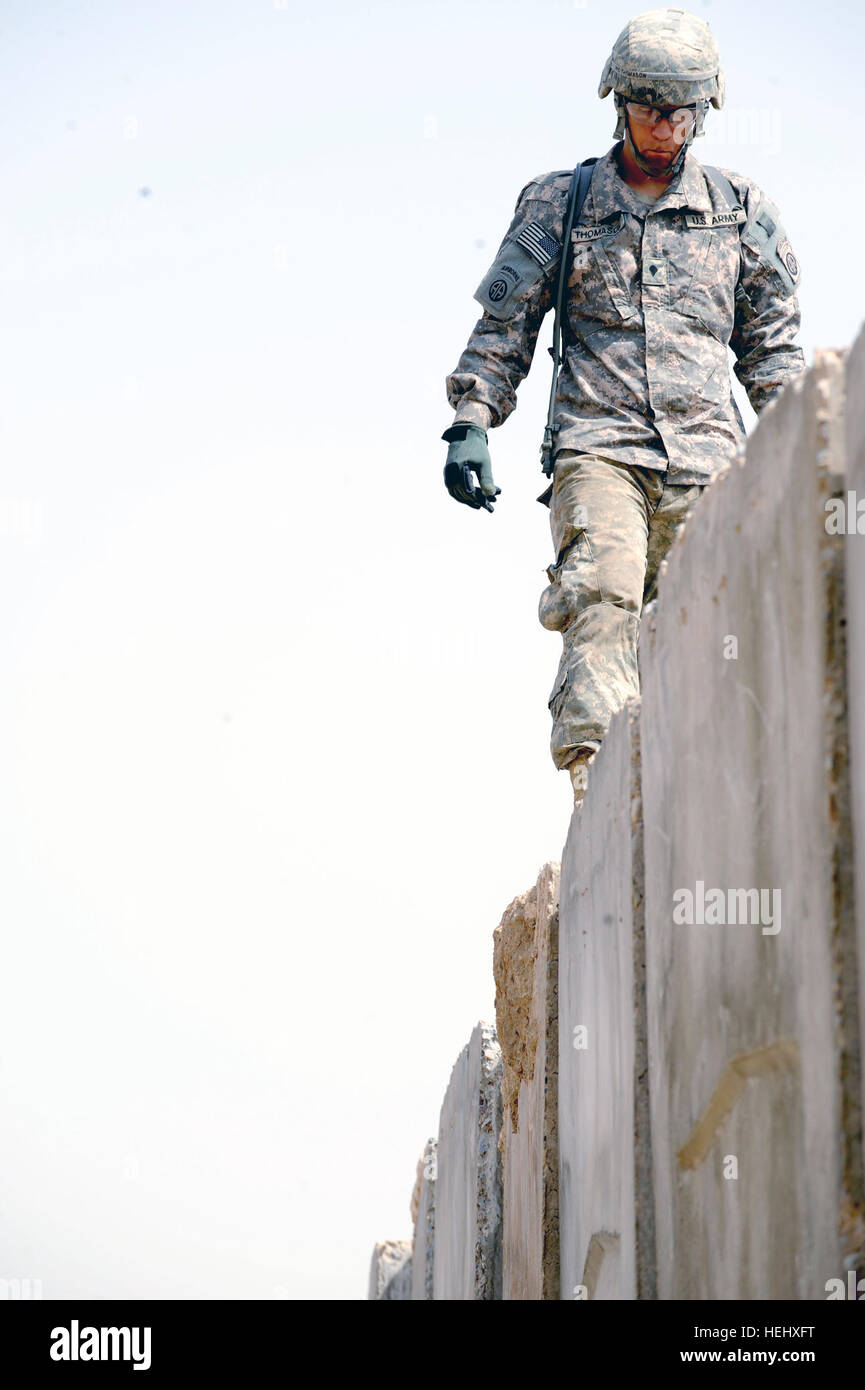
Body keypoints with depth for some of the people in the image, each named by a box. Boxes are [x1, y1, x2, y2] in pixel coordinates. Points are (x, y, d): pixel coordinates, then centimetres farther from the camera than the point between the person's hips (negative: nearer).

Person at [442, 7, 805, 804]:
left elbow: (772, 344, 20)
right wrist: (470, 424, 3)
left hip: (707, 453, 2)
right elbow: (503, 325, 13)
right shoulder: (558, 205, 11)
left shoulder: (742, 212, 15)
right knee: (604, 594, -23)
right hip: (599, 445, -2)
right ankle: (595, 773, -31)